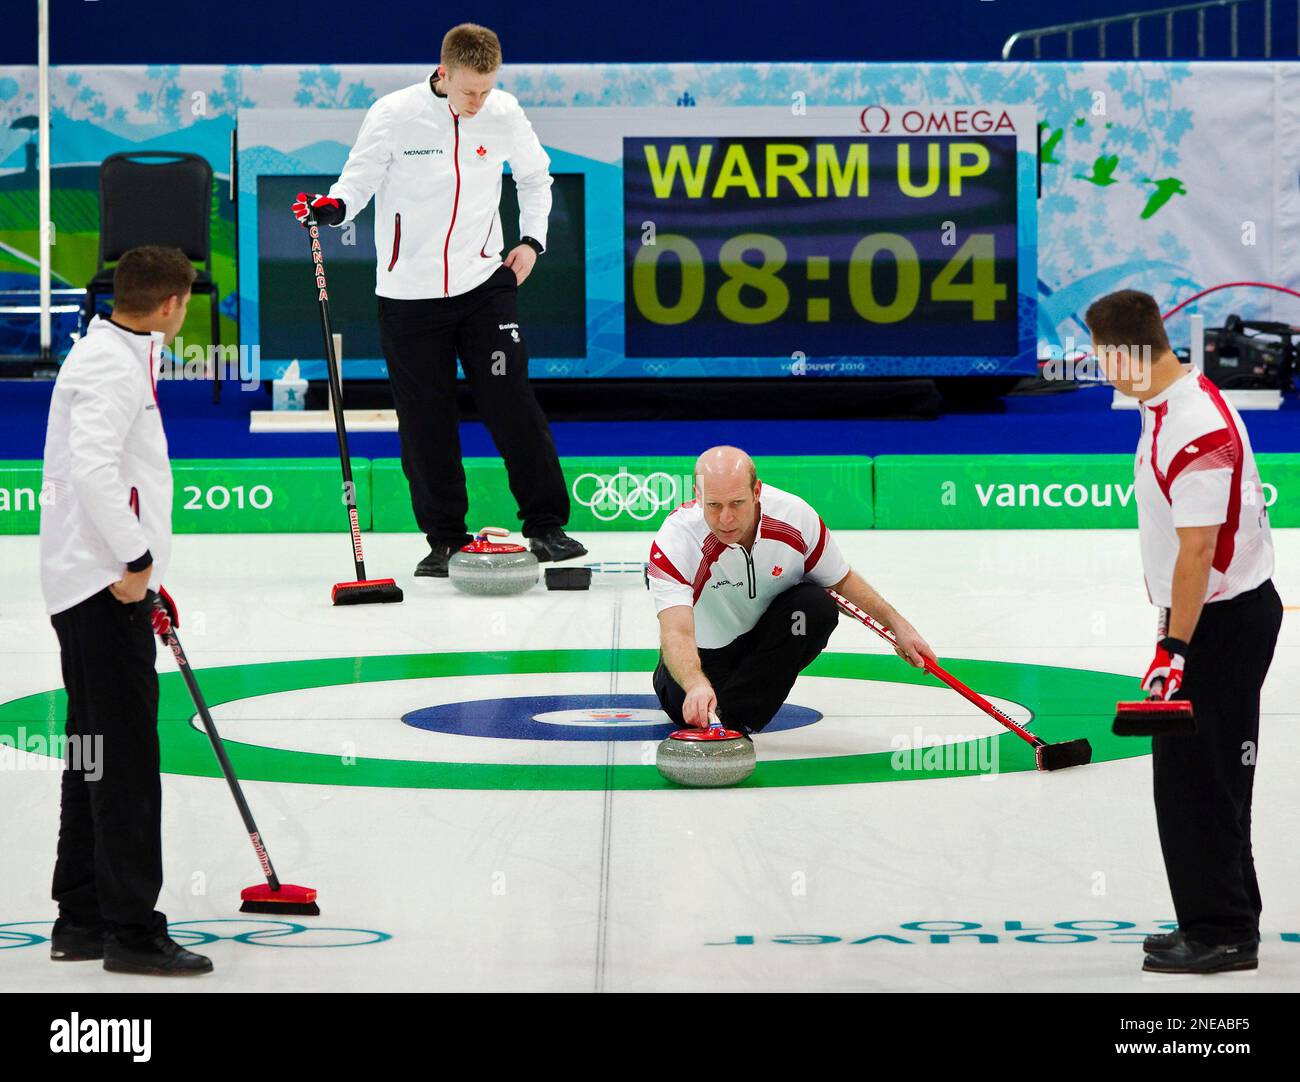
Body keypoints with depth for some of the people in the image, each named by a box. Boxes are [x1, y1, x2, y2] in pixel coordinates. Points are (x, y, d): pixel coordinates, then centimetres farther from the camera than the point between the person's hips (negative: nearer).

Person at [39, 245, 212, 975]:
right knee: (125, 757, -8)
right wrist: (135, 559, -22)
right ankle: (132, 929, -6)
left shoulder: (112, 355, 18)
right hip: (106, 586, -11)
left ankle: (82, 919, 20)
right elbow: (92, 464, -27)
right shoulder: (114, 365, -14)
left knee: (97, 753, 14)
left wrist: (145, 574, 24)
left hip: (98, 586, 11)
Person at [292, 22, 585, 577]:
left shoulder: (504, 114, -3)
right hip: (409, 292, -1)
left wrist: (531, 239, 5)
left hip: (484, 281, 1)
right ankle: (446, 540, 13)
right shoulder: (394, 115, -12)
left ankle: (546, 525, 4)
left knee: (513, 404, -5)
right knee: (425, 421, 2)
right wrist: (332, 207, -25)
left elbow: (535, 175, 15)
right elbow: (358, 181, -4)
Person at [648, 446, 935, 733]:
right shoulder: (674, 541, -34)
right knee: (697, 715, -21)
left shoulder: (796, 515, -24)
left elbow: (842, 579, -4)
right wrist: (696, 685, -64)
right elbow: (676, 633, -45)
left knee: (818, 606, -26)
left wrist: (897, 624, -8)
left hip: (768, 632, 1)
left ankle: (733, 713, -19)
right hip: (706, 648, -1)